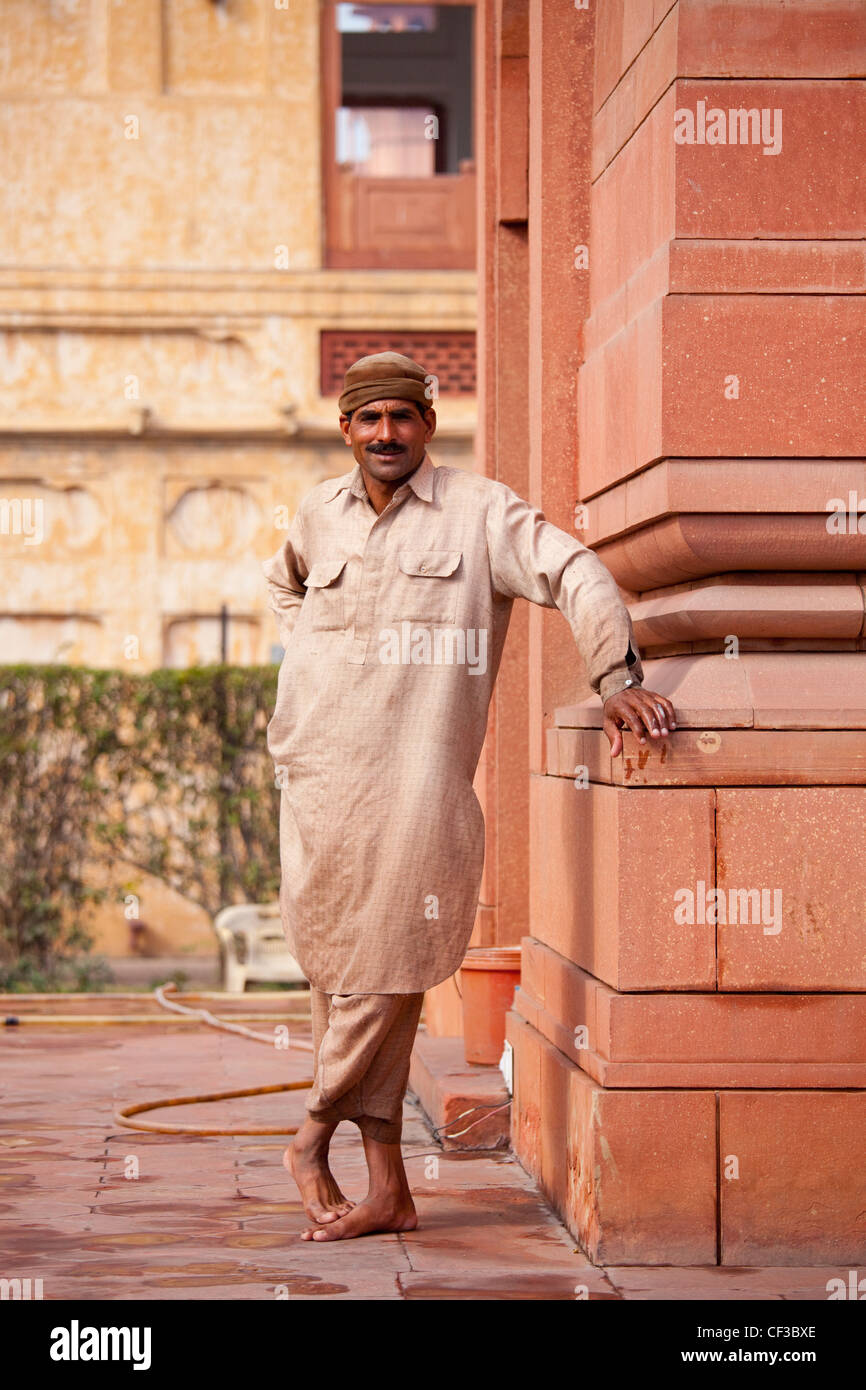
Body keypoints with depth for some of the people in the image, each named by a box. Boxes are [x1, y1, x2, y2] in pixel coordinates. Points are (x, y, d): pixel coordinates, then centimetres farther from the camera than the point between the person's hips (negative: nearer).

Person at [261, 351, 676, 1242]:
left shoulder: (479, 511, 0)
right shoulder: (318, 514, 14)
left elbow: (576, 575, -9)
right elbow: (283, 583, 35)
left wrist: (617, 677, -22)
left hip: (415, 778, -4)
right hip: (317, 769, 4)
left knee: (382, 976, -9)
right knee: (336, 969, 3)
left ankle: (314, 1136, 11)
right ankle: (387, 1188, 11)